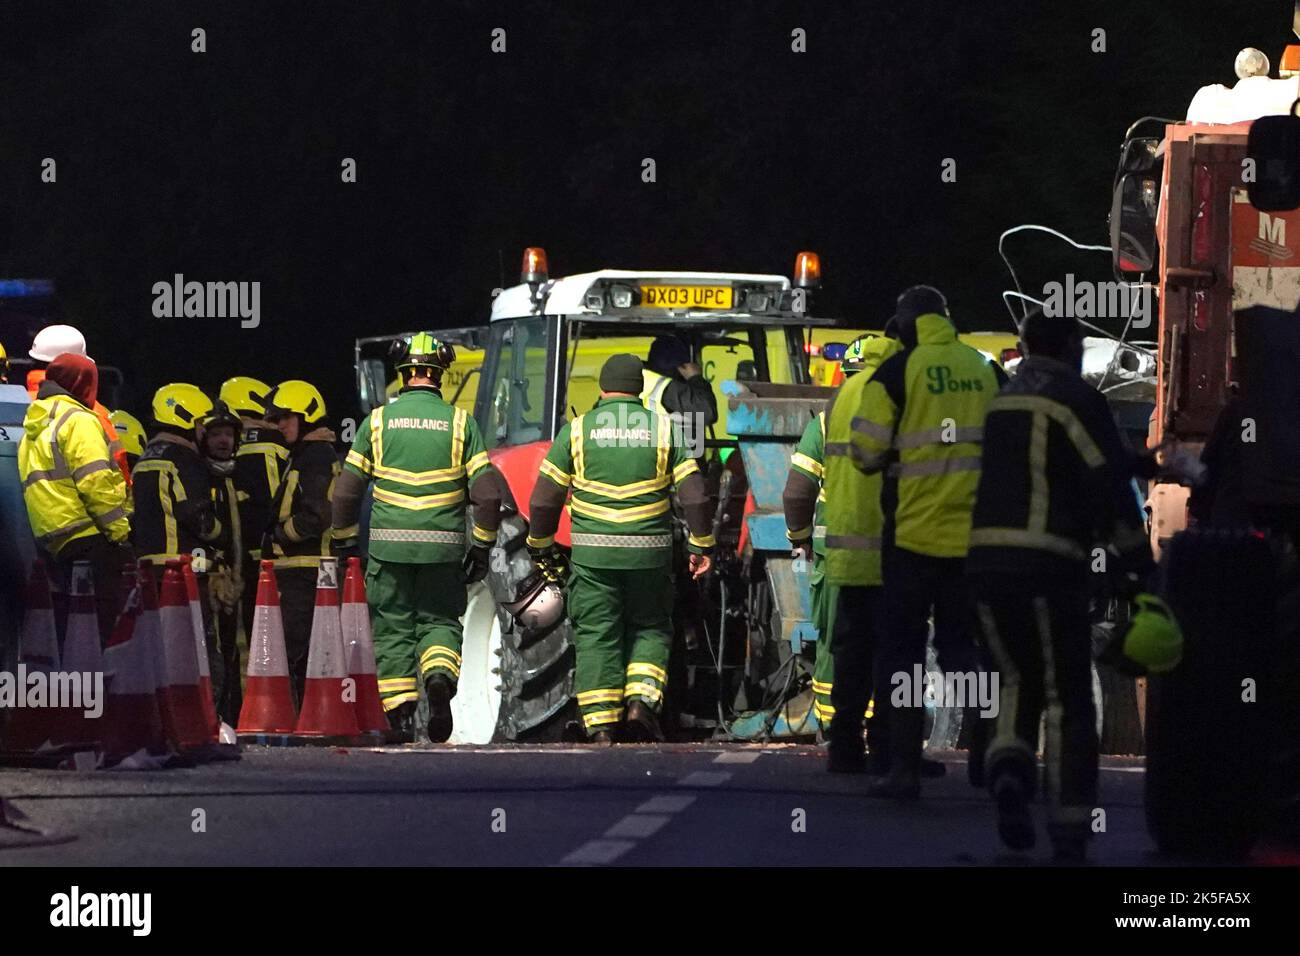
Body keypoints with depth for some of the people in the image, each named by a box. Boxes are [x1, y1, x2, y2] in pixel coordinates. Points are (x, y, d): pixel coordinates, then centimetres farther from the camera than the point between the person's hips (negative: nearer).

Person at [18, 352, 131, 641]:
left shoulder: (32, 430, 23)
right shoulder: (78, 420, -5)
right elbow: (95, 481, -15)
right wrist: (120, 531, -14)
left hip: (54, 541, 9)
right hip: (91, 537, -9)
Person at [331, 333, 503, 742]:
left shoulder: (378, 420, 2)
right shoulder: (460, 422, 1)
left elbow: (346, 490, 3)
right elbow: (488, 492, -2)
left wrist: (345, 542, 14)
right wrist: (481, 548, 8)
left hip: (389, 544, 0)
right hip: (443, 546, 0)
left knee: (393, 627, 10)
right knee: (440, 620, 12)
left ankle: (399, 711, 1)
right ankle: (440, 676, -18)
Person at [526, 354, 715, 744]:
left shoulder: (576, 430, 1)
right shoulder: (663, 430, 2)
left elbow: (545, 497, 2)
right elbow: (694, 495, 0)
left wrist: (539, 545, 15)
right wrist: (701, 545, 10)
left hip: (592, 554, -1)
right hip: (649, 554, 1)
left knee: (596, 636, 5)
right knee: (650, 629, 15)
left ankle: (600, 724, -1)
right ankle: (642, 700, -6)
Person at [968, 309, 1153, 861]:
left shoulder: (1001, 402, 19)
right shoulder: (1077, 400, -2)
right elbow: (1111, 487, -7)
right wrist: (1139, 566, -4)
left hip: (986, 560, 6)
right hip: (1049, 562, -6)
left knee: (1018, 679, 20)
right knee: (1067, 696, 2)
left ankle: (1010, 767, -8)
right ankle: (1070, 826, -3)